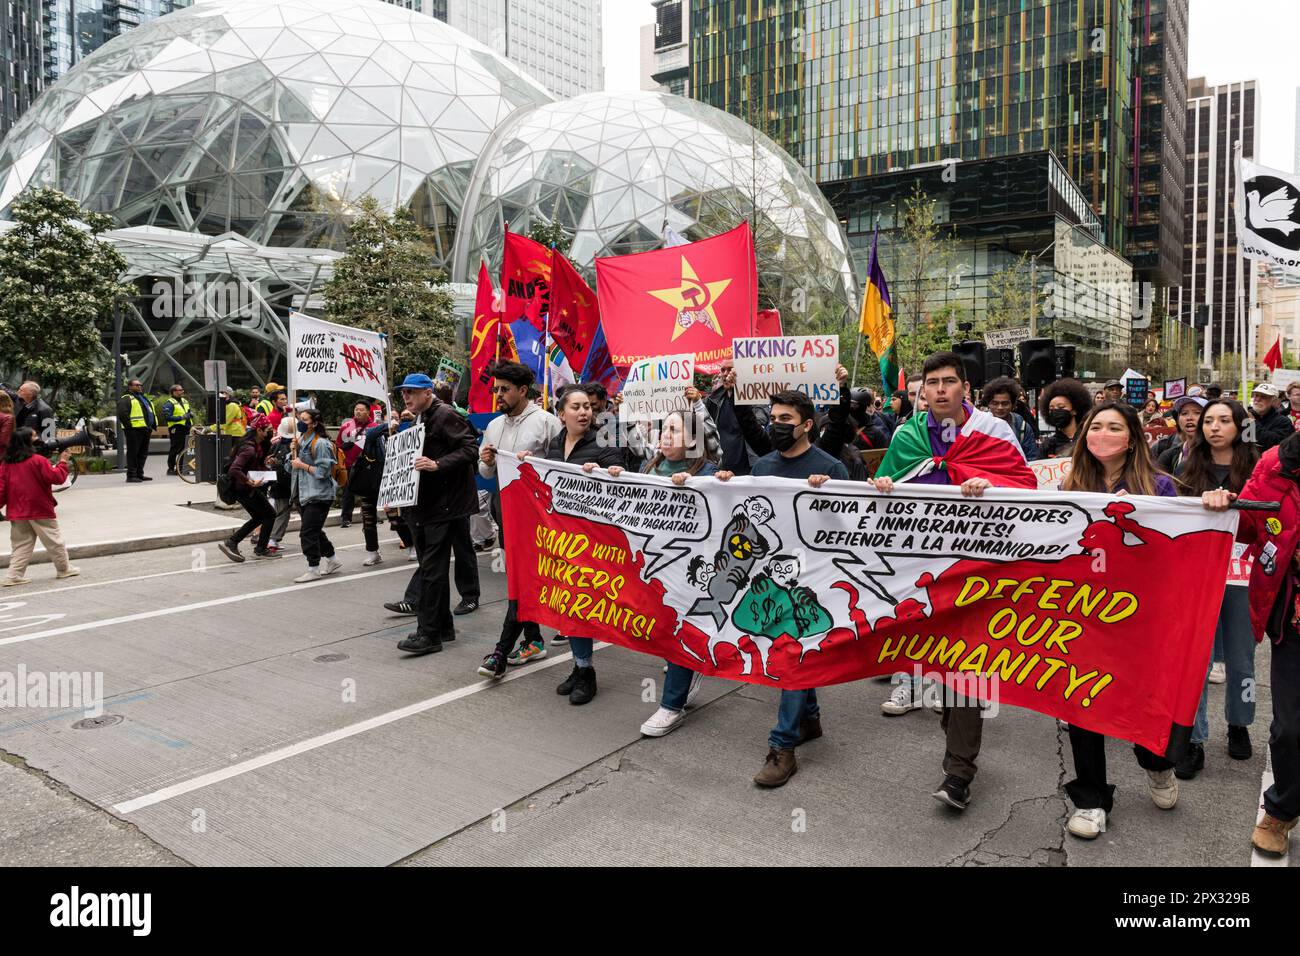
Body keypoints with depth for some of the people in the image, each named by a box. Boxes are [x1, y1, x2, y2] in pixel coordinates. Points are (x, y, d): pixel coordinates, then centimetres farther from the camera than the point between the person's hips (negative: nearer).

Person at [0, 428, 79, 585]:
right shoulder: (38, 460, -14)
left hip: (16, 513, 5)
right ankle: (64, 569, 19)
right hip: (40, 512, -5)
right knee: (54, 541, 9)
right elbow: (57, 477, -14)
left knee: (20, 545, 11)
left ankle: (14, 576, 6)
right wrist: (63, 461, -2)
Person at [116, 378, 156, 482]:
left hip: (145, 430, 9)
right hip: (134, 430, -9)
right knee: (133, 453, -6)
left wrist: (152, 426, 18)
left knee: (143, 453, 11)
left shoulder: (144, 398, 24)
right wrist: (129, 426, -17)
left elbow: (151, 412, 29)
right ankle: (131, 475, -4)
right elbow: (122, 414, -15)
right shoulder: (126, 399, -4)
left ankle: (139, 474, 18)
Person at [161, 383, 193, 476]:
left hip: (186, 429, 8)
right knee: (175, 450, -6)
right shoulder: (169, 403, -5)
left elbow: (189, 412, 30)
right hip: (176, 429, -7)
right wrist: (181, 417, -20)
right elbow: (167, 417, -14)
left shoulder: (184, 401, 20)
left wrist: (191, 413, 5)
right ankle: (171, 469, 1)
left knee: (184, 450, 8)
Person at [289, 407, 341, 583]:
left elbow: (322, 471, -19)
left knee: (308, 532, -10)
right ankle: (331, 560, 30)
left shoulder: (320, 444, -14)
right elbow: (292, 466, 17)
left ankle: (313, 569, -1)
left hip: (319, 495, -9)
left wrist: (302, 465, -15)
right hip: (304, 494, 9)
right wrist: (294, 451, 1)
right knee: (315, 531, 16)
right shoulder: (301, 441, 13)